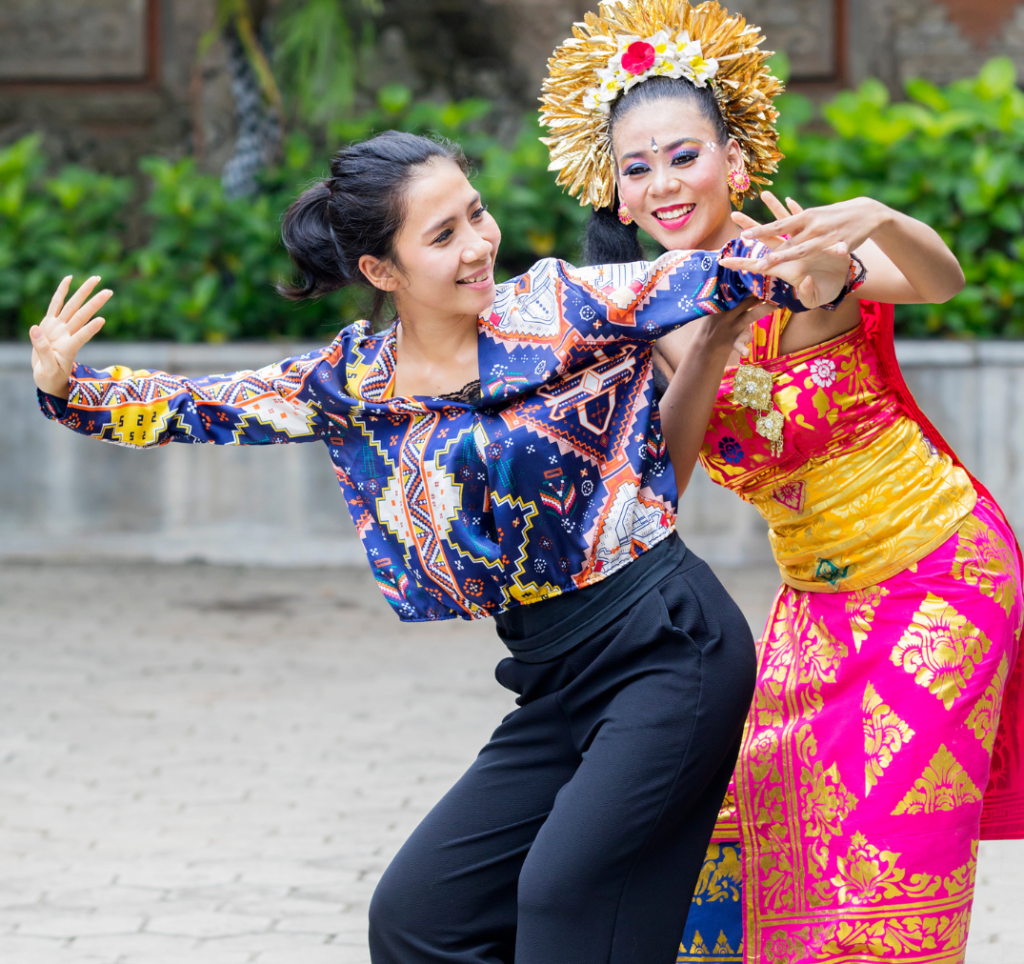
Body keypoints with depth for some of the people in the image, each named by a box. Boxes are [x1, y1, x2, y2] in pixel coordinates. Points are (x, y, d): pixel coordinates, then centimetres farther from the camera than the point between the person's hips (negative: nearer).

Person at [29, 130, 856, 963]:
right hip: (557, 687, 6)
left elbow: (709, 276, -16)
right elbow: (195, 408, 10)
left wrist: (812, 270, -35)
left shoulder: (557, 310, -7)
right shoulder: (355, 381, 5)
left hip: (671, 648, -6)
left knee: (564, 895, -19)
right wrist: (66, 388, -4)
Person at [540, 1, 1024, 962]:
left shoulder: (800, 264, -20)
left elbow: (939, 280, -38)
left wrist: (877, 220, -60)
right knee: (749, 827, 7)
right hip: (819, 595, 6)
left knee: (886, 856, -9)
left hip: (942, 572, -6)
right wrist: (704, 358, -26)